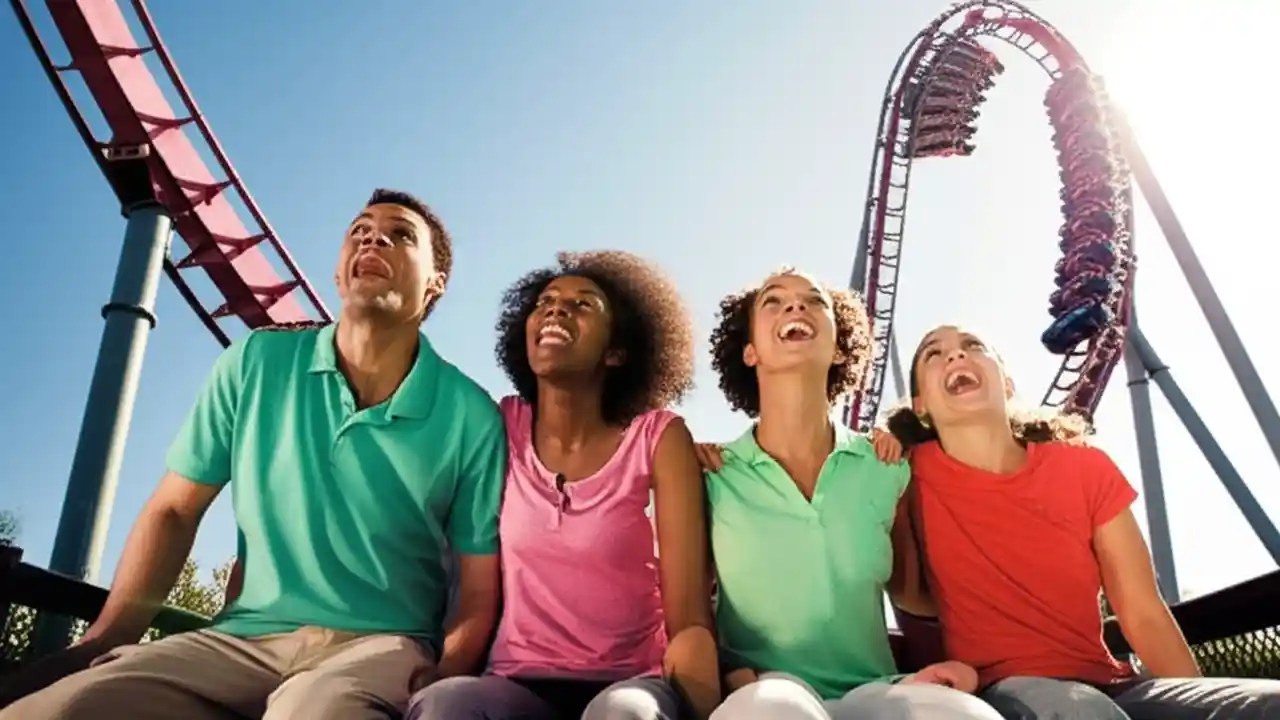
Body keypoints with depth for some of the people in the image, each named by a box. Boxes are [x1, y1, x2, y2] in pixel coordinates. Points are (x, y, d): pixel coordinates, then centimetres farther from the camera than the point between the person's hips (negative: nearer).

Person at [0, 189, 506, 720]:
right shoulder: (256, 363, 3)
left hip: (382, 645, -2)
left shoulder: (470, 416, -5)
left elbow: (480, 594, -2)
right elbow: (173, 511, 9)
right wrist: (103, 640, -3)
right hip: (246, 637, 3)